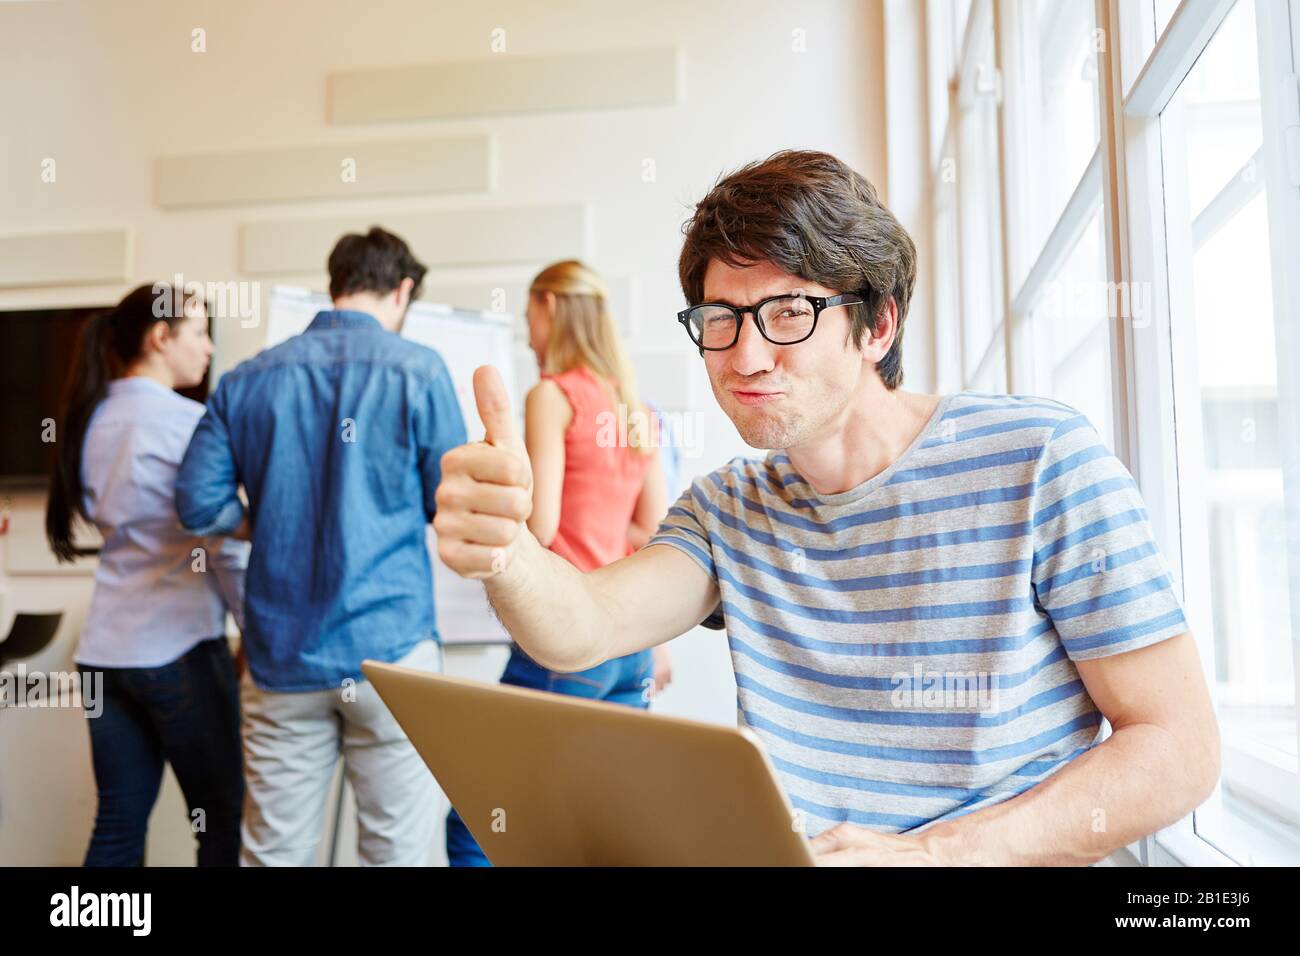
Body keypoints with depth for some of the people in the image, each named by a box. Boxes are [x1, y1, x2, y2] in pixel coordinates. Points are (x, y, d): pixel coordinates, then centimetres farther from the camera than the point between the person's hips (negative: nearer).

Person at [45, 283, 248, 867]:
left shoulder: (91, 420, 10)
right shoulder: (186, 421, -12)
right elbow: (225, 545, -12)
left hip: (103, 649, 7)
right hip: (176, 648, -7)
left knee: (117, 825, 11)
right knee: (222, 820, 6)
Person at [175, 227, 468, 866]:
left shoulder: (246, 380, 5)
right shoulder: (419, 371, -5)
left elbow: (198, 506, 4)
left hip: (281, 657, 4)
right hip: (389, 646, -3)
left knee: (273, 852, 12)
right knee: (395, 850, 7)